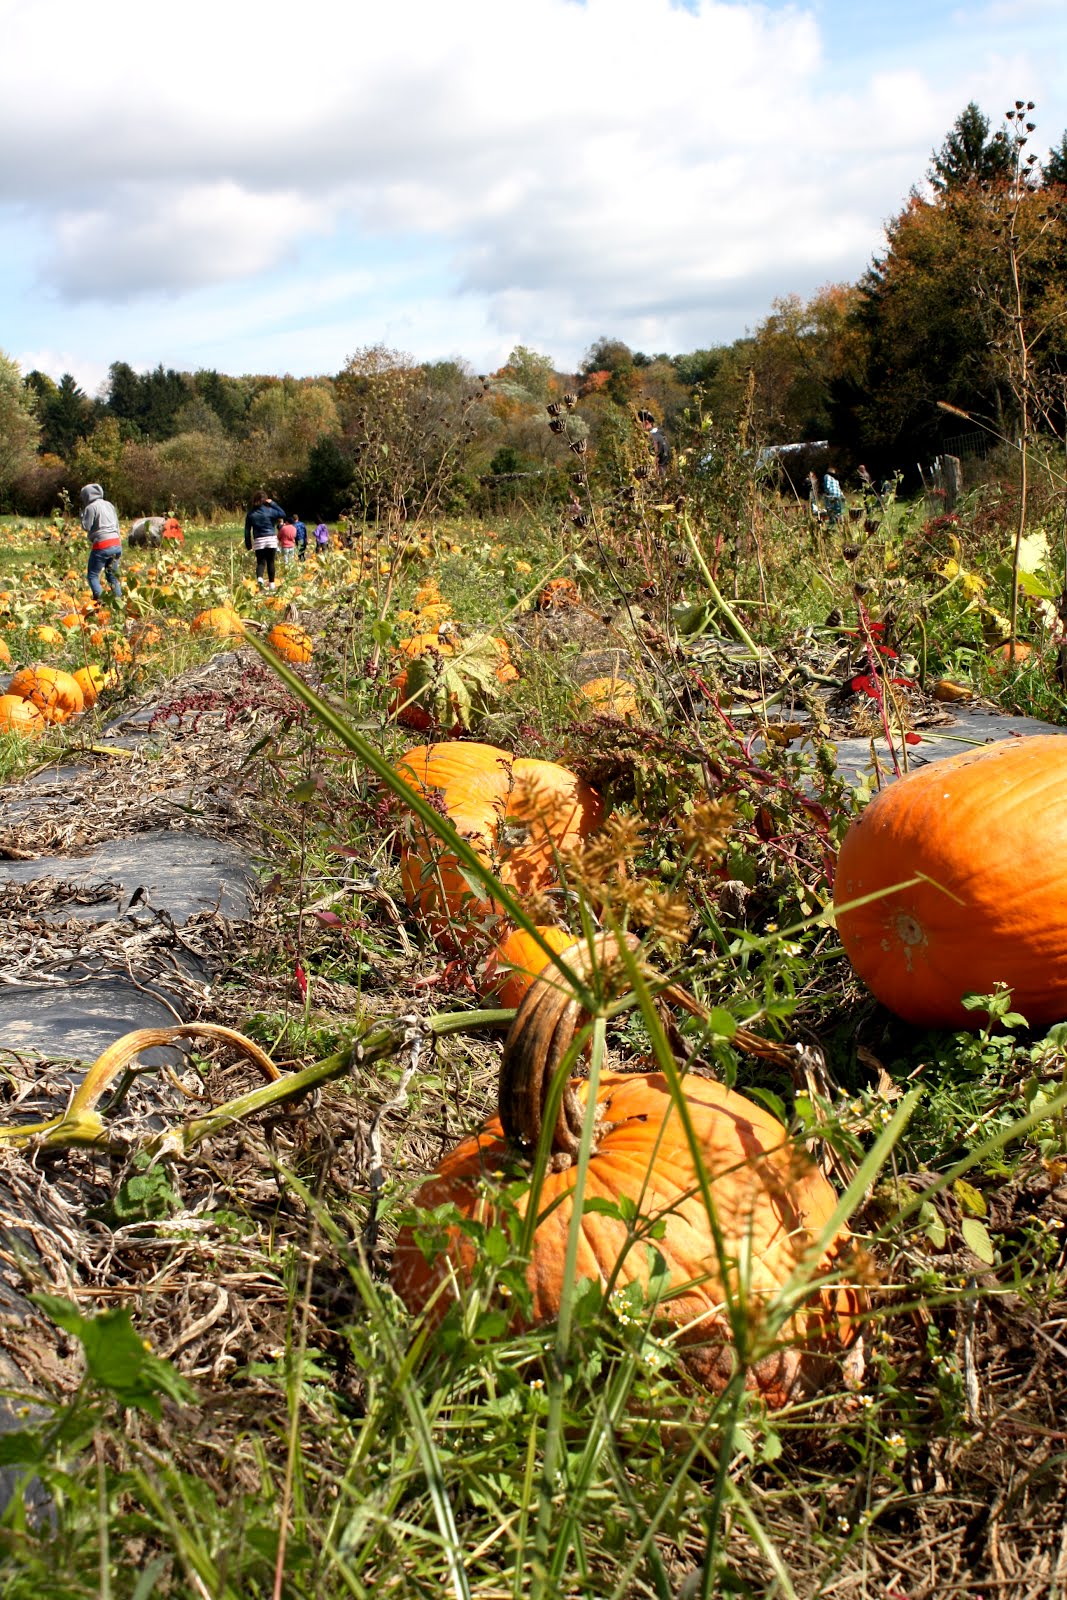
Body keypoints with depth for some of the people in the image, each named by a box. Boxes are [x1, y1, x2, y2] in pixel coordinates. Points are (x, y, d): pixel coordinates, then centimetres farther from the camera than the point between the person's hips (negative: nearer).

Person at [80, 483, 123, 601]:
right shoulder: (109, 504, 17)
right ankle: (118, 599, 7)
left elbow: (86, 527, -4)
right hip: (116, 544, 7)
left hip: (102, 546, -7)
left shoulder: (91, 507, -4)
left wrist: (83, 513, 9)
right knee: (112, 576, 15)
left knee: (92, 575, 1)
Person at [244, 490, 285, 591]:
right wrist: (273, 503, 3)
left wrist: (248, 544, 11)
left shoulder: (251, 513, 3)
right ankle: (271, 584, 10)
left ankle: (259, 578, -26)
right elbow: (282, 514, 1)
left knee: (260, 562, 3)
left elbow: (247, 530, 4)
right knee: (270, 563, 7)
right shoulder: (269, 510, -5)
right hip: (271, 540, -1)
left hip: (258, 541, 1)